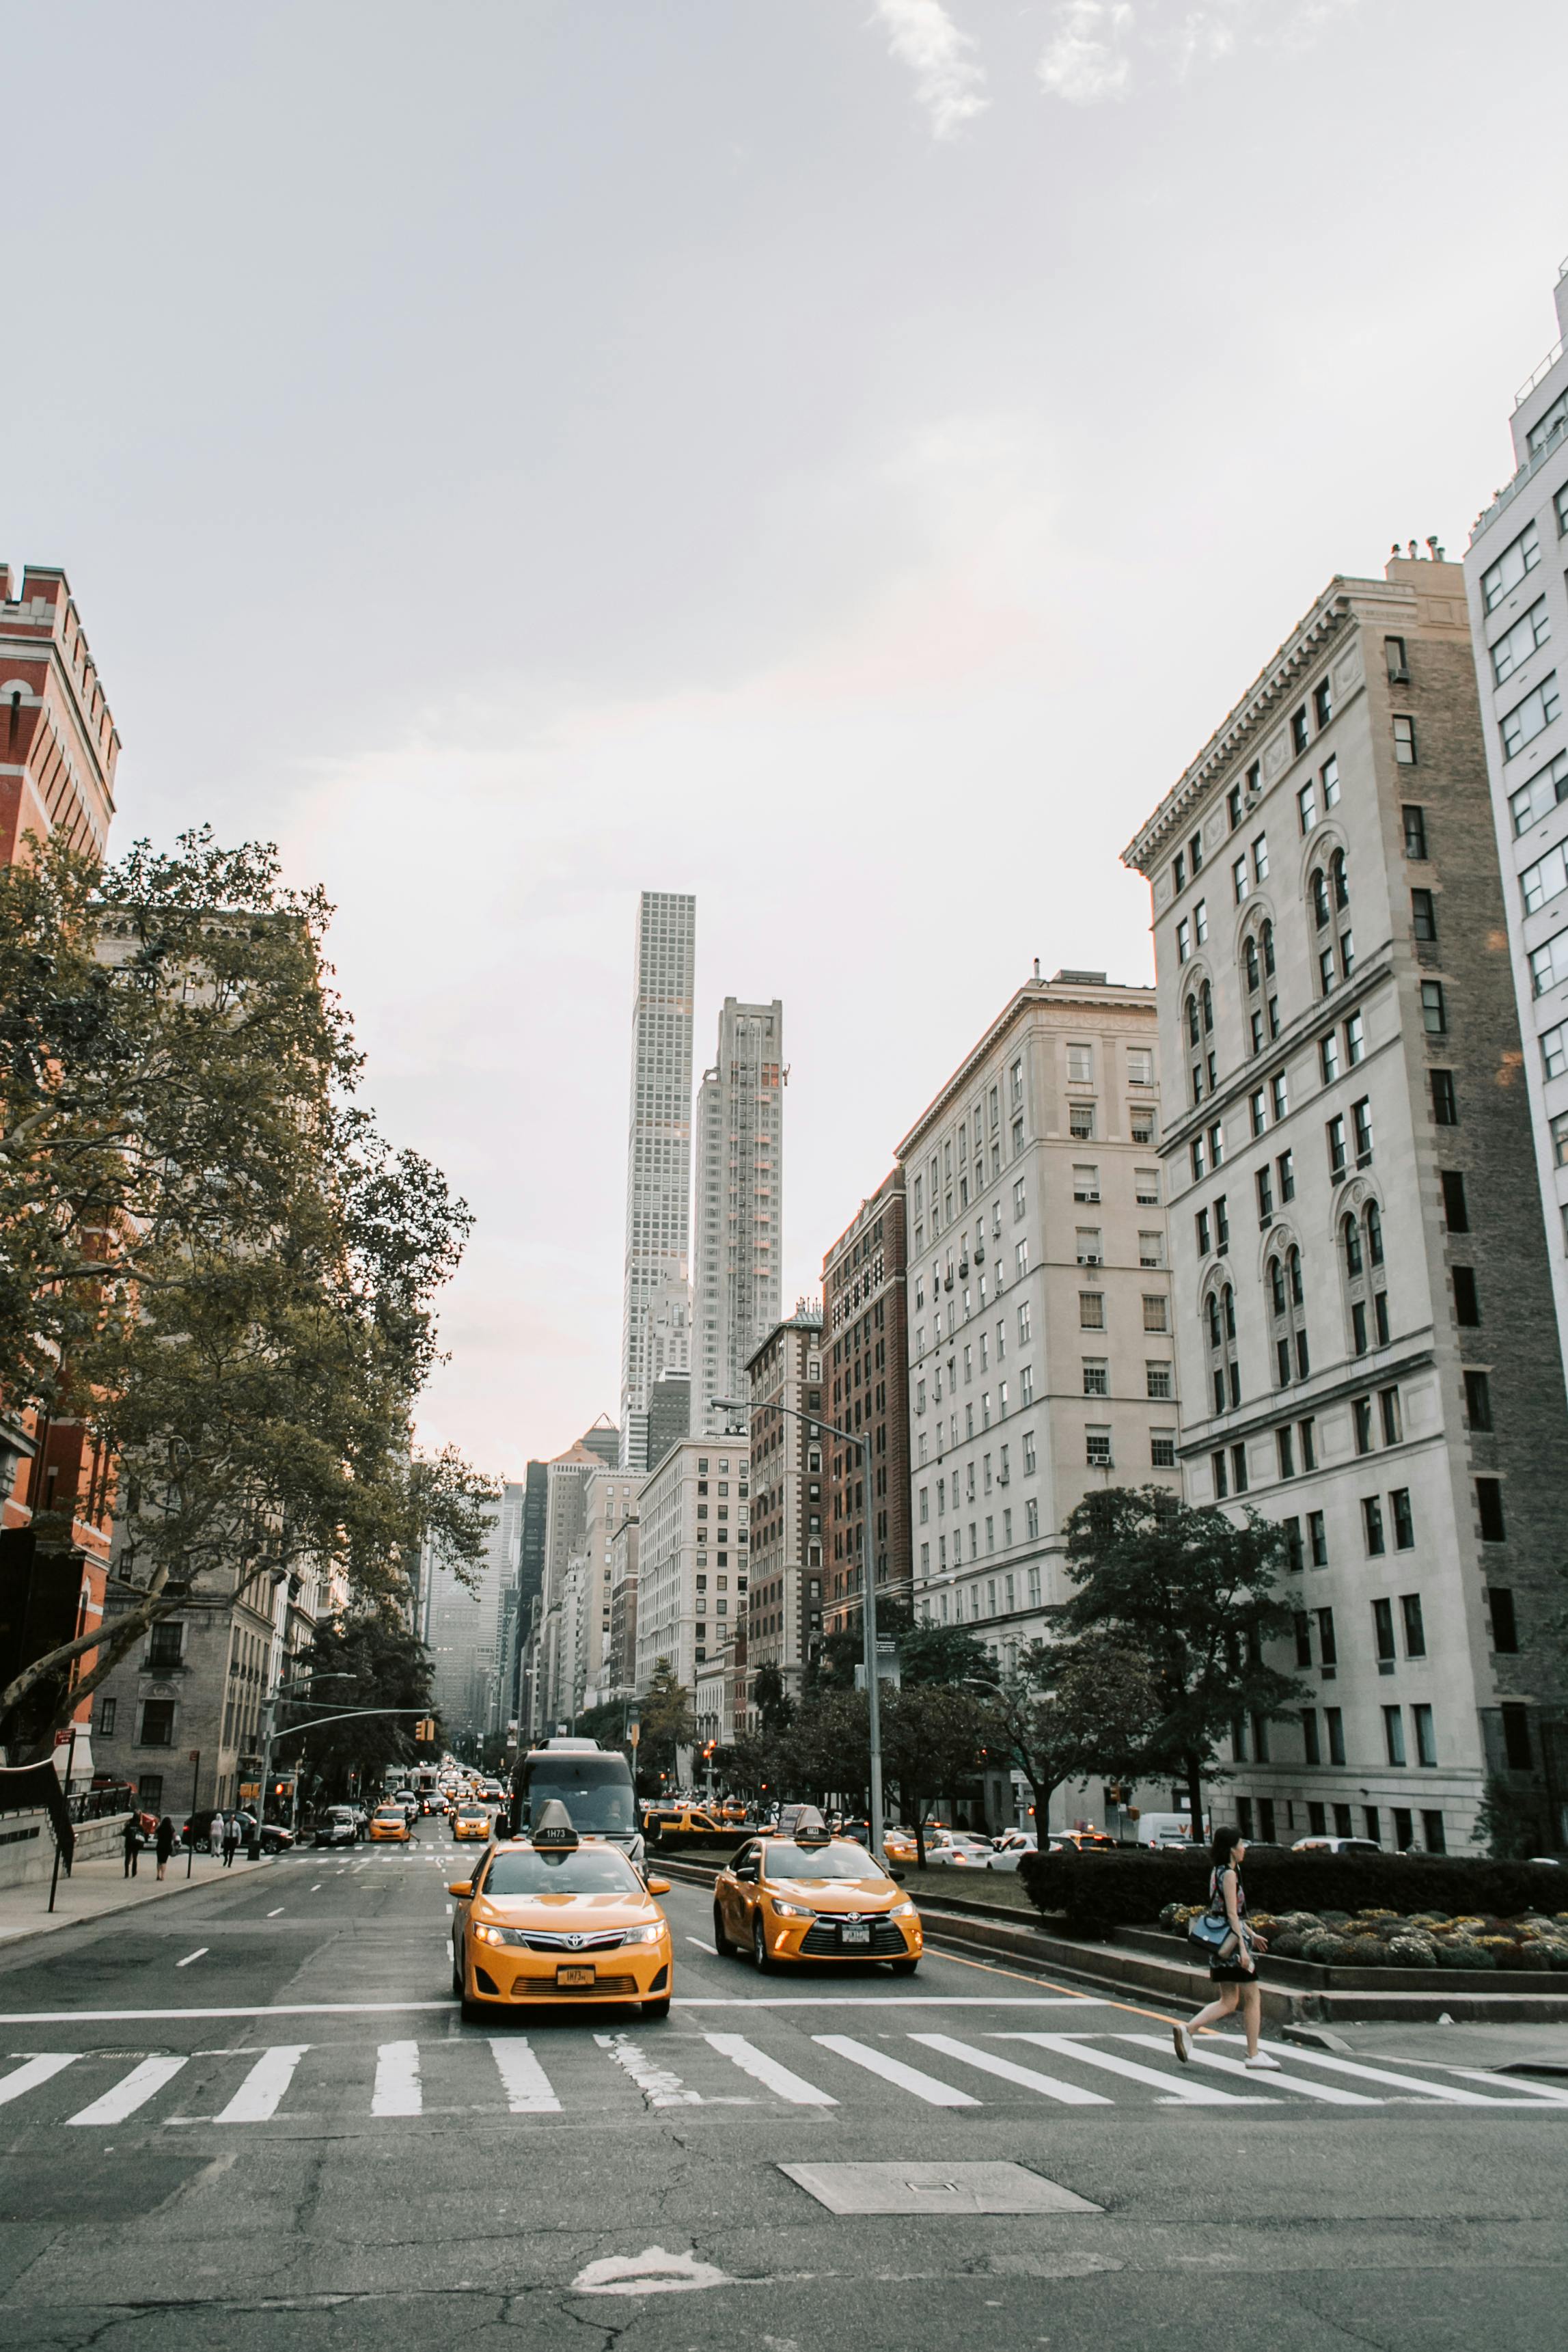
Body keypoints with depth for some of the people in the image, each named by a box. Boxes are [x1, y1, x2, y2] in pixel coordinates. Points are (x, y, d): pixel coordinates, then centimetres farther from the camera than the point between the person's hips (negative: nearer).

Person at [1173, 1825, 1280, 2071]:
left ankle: (1187, 2030, -4)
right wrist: (1243, 1946, -20)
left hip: (1221, 1941, 9)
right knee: (1253, 1997, 4)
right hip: (1233, 1940, -9)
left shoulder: (1218, 1872, 14)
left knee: (1228, 2002, 9)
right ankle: (1254, 2055, 10)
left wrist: (1251, 1935, 29)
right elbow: (1232, 1914, -18)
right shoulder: (1229, 1874, -14)